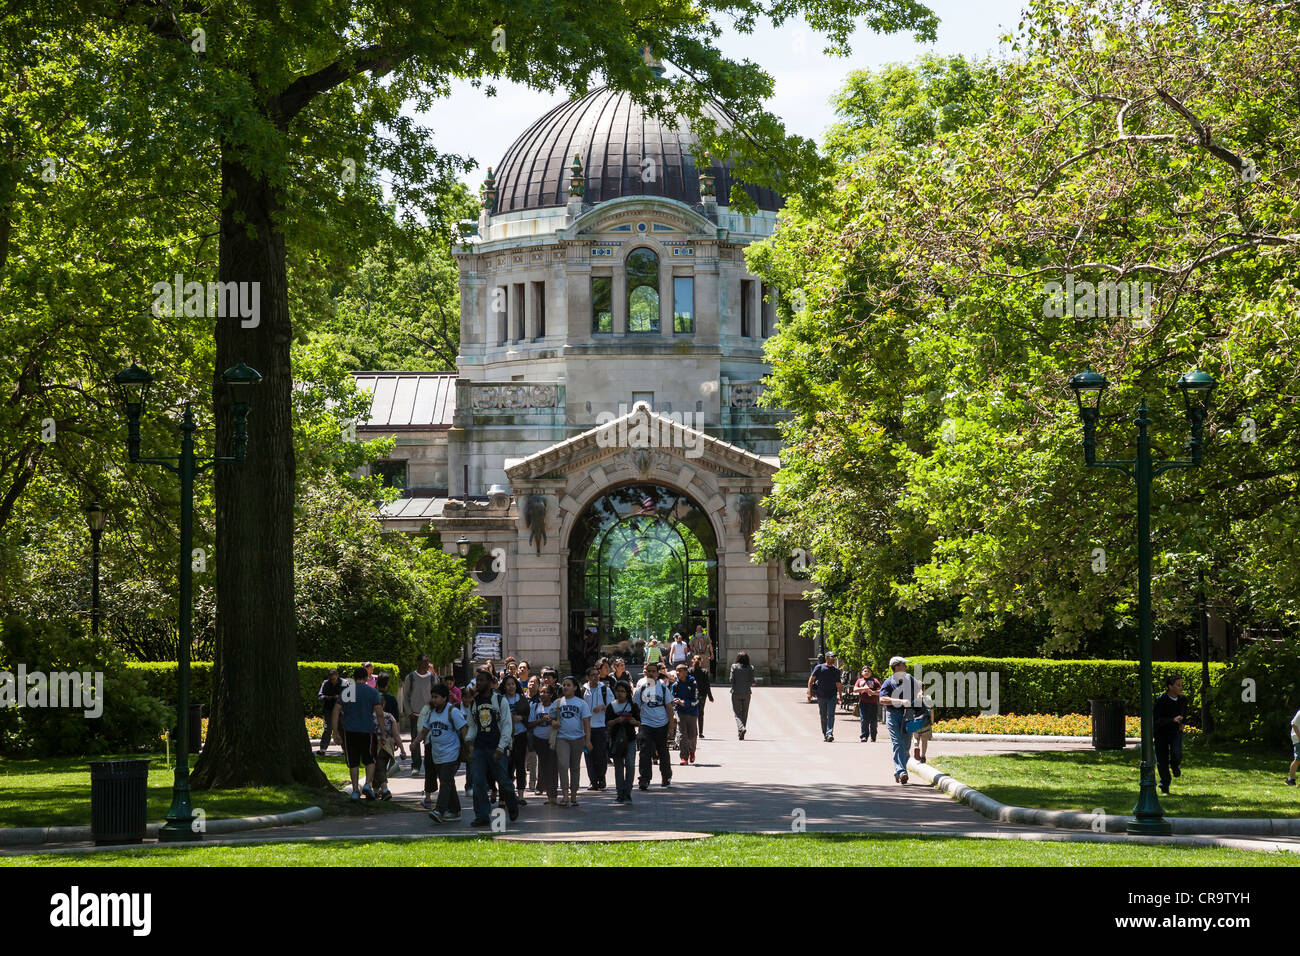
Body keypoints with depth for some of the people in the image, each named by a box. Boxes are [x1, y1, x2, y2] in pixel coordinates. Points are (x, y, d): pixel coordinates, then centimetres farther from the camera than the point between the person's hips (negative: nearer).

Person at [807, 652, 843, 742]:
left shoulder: (836, 670, 12)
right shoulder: (819, 667, 1)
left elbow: (838, 684, 21)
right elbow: (811, 680, -1)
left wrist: (839, 695, 16)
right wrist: (809, 692, -9)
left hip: (832, 695, 1)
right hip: (821, 696, -1)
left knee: (831, 715, -12)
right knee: (823, 716, 6)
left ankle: (829, 734, -20)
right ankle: (824, 734, 17)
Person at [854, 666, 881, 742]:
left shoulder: (874, 681, 12)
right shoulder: (859, 680, 17)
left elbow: (879, 690, 4)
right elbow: (855, 689, 4)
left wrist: (873, 692, -15)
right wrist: (863, 688, -11)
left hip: (873, 702, 0)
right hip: (863, 702, 1)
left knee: (873, 721, 1)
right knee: (864, 720, -7)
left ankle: (873, 737, 10)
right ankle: (864, 736, -2)